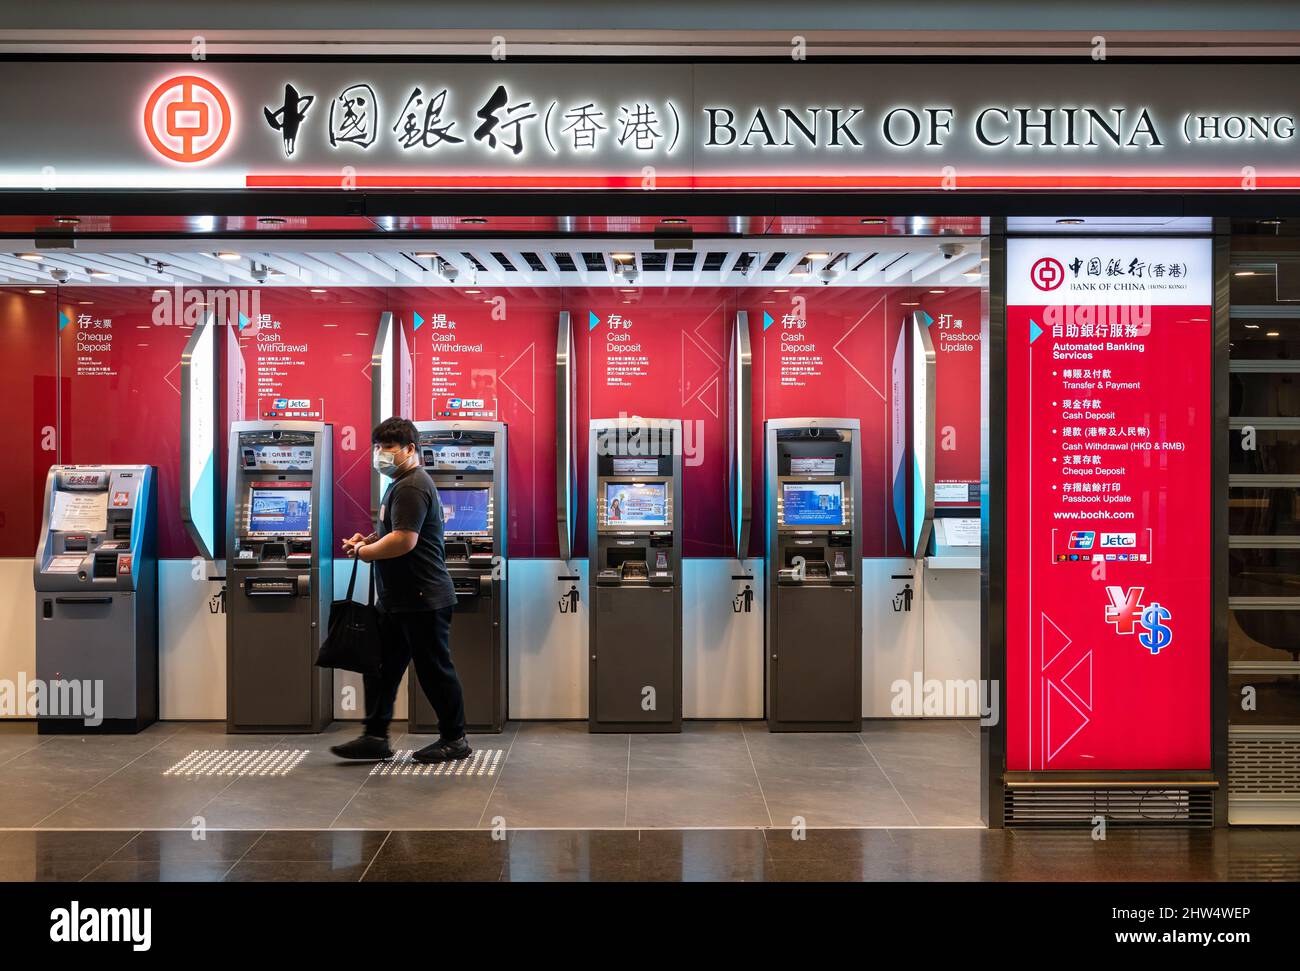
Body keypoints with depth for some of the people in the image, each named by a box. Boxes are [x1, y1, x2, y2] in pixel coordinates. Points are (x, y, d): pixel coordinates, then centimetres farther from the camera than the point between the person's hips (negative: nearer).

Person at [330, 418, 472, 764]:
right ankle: (375, 737, 17)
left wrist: (362, 551, -12)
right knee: (381, 666, 11)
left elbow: (404, 540, -27)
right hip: (399, 600, 11)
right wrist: (369, 539, 10)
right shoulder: (401, 485, 17)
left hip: (423, 600, -11)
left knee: (434, 670, 0)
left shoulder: (412, 488, -17)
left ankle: (455, 740, 12)